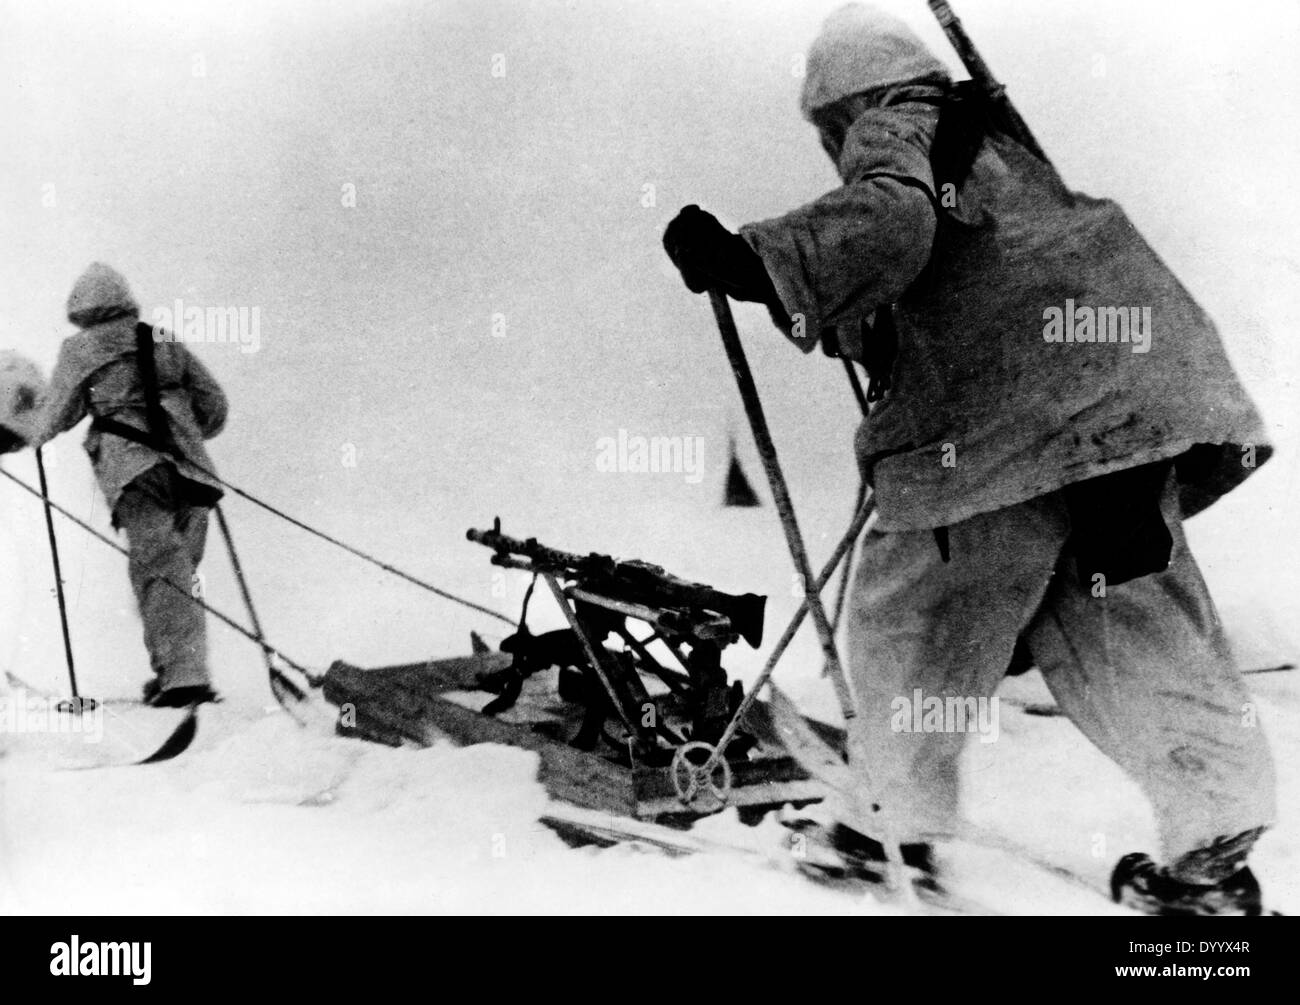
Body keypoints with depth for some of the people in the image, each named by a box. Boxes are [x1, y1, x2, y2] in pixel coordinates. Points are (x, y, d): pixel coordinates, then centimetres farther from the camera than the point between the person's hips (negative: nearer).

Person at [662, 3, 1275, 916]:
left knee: (912, 619, 8)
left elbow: (891, 218, -19)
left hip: (1013, 420, -8)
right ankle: (1215, 844, 12)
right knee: (1122, 624, 12)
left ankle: (903, 826, 19)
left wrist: (753, 263, -28)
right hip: (1127, 400, 8)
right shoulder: (994, 136, 31)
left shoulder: (889, 126, 5)